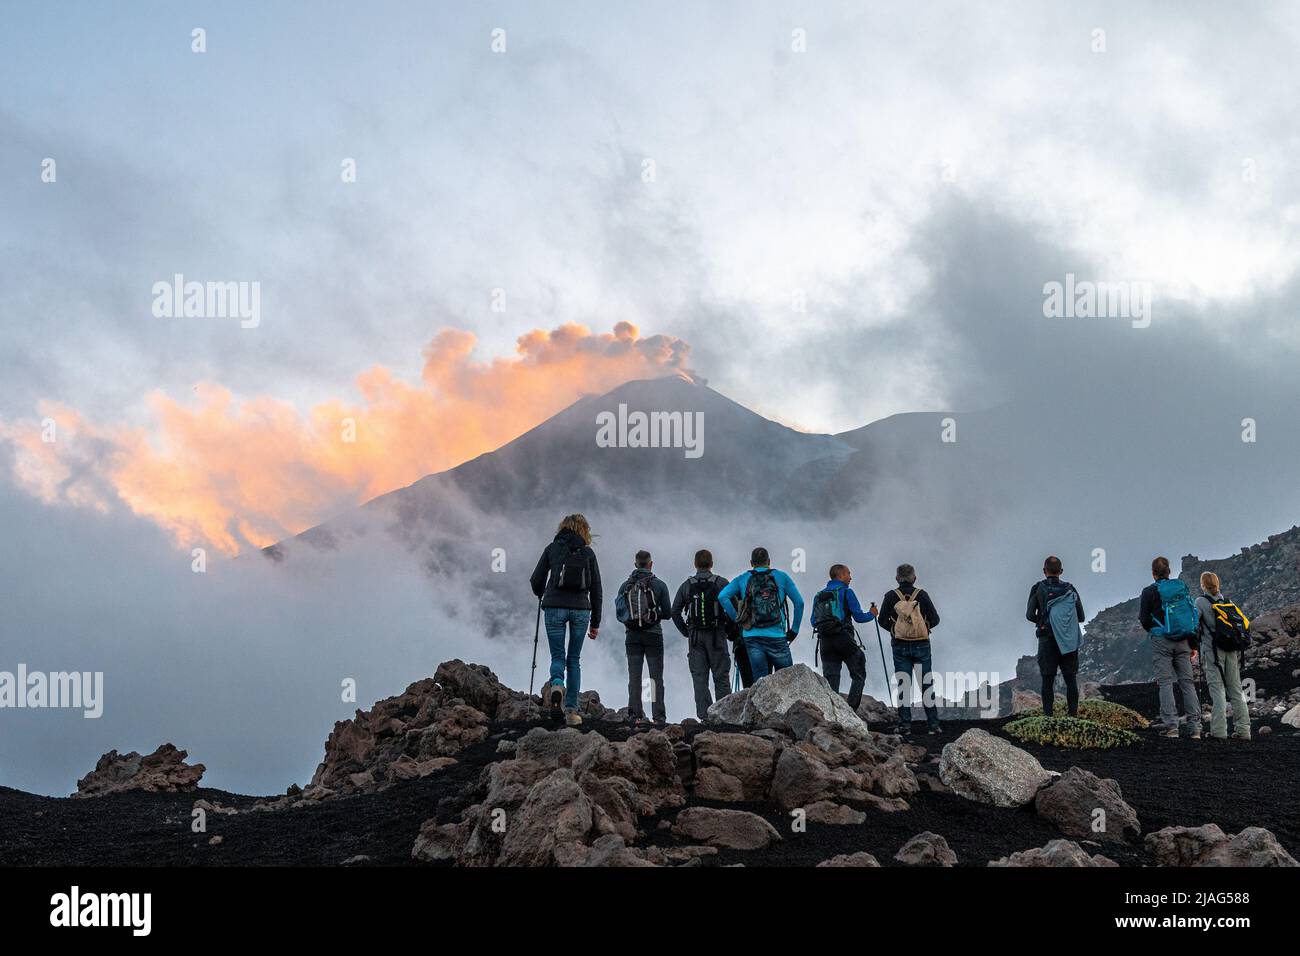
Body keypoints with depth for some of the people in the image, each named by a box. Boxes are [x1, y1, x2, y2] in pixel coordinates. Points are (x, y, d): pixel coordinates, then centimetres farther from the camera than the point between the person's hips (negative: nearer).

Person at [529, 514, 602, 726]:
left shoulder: (553, 548, 6)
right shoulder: (588, 553, 8)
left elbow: (536, 580, 4)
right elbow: (596, 589, 8)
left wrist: (541, 595, 28)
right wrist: (595, 623, 13)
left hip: (555, 607, -1)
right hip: (581, 608, 1)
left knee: (557, 655, 7)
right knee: (574, 659, 9)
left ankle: (556, 683, -26)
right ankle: (571, 710, 3)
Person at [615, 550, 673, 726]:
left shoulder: (625, 586, 2)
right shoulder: (659, 585, -3)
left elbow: (619, 612, 3)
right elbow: (667, 612, -1)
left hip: (632, 635, 2)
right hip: (653, 635, -2)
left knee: (634, 676, 5)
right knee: (656, 677, 3)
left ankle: (635, 715, -1)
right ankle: (659, 716, -1)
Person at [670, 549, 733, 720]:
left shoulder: (687, 585, 4)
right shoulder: (721, 583, -3)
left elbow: (675, 612, 3)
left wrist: (686, 632, 9)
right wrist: (729, 629, 4)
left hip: (695, 636, 1)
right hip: (717, 635, -1)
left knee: (699, 678, 4)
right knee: (721, 677, 4)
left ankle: (704, 715, -1)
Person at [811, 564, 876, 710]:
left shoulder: (819, 595, 15)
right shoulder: (846, 592, -2)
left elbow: (814, 621, 14)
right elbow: (859, 617, -5)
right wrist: (872, 614, 14)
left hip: (825, 641, 5)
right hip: (843, 638, -5)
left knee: (830, 678, 6)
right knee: (858, 674, 6)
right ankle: (851, 708, -6)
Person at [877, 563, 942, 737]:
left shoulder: (891, 596, -3)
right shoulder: (922, 595, -4)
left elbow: (883, 620, -2)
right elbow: (935, 619, -4)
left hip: (900, 646, 0)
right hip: (922, 645, 0)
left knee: (903, 684, 4)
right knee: (926, 684, 8)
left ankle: (905, 725, -2)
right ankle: (933, 724, 7)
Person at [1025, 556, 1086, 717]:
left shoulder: (1038, 589, -2)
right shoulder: (1070, 589, 4)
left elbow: (1030, 615, -5)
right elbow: (1081, 617, 5)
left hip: (1047, 639, -2)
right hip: (1069, 640, 2)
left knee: (1048, 679, 0)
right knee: (1071, 679, 6)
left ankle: (1048, 715, -3)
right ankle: (1073, 713, 3)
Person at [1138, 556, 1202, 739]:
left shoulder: (1150, 591, -3)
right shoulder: (1182, 588, 10)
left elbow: (1144, 618, -4)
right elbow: (1194, 616, 11)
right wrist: (1193, 645, 14)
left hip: (1161, 641, -4)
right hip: (1183, 641, 4)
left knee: (1165, 682, -3)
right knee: (1187, 682, 4)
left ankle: (1171, 725, -13)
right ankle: (1195, 727, -1)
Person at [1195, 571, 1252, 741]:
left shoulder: (1201, 601, -2)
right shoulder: (1228, 601, 12)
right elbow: (1245, 623, 9)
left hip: (1213, 650, -5)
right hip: (1232, 650, 5)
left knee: (1217, 688, -6)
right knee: (1235, 689, 8)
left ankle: (1219, 730, -11)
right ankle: (1243, 730, 5)